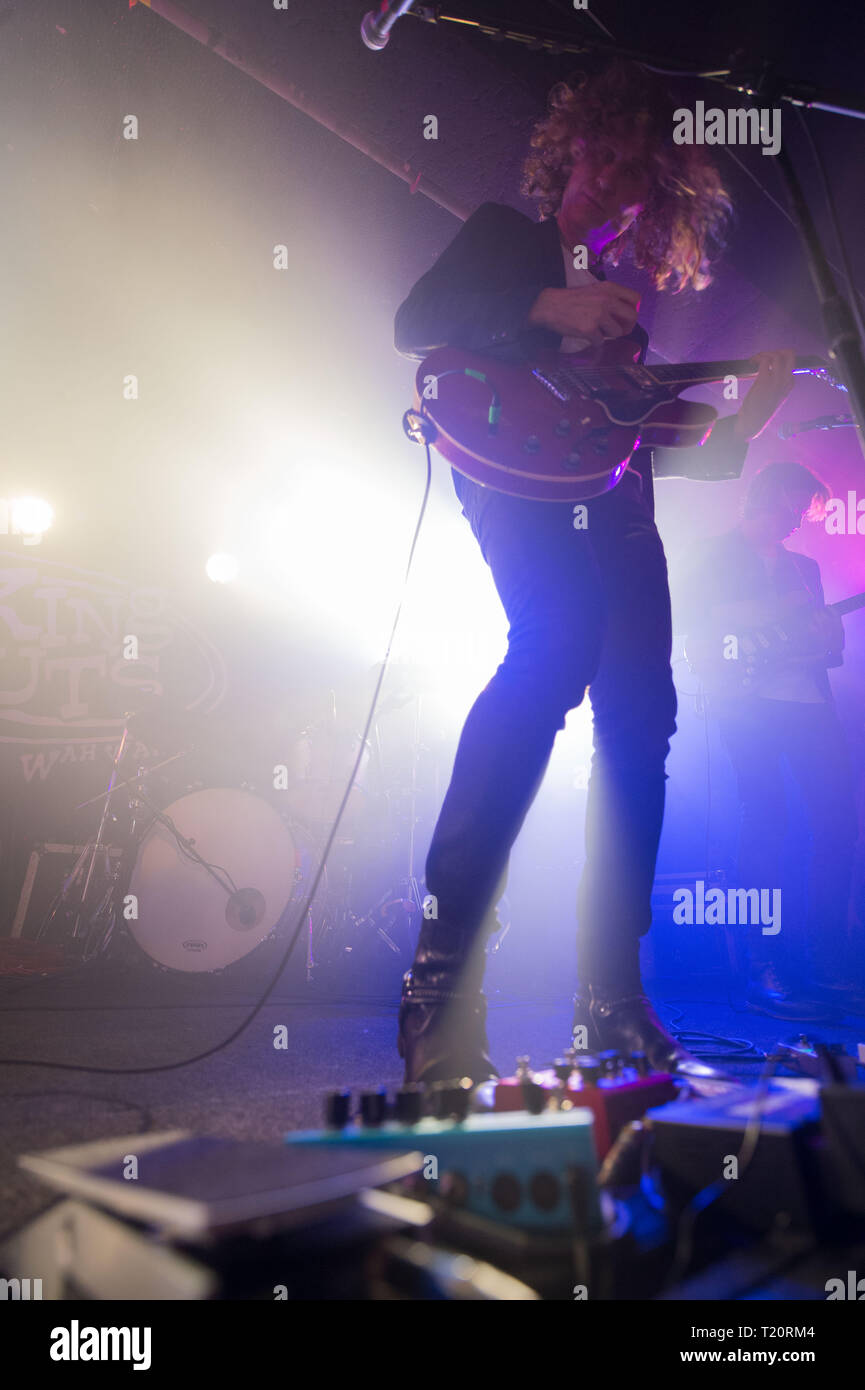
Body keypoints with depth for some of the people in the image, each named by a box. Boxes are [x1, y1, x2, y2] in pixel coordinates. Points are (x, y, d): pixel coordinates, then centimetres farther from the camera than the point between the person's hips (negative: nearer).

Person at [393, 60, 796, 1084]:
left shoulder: (624, 304, 32)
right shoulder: (502, 234, 19)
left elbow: (666, 450, 27)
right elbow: (415, 322, 1)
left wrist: (755, 404, 16)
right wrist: (549, 307, -8)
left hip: (610, 499, 7)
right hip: (515, 469, -6)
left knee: (639, 714, -7)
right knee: (556, 645, -33)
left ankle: (612, 1002, -2)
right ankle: (441, 983, -33)